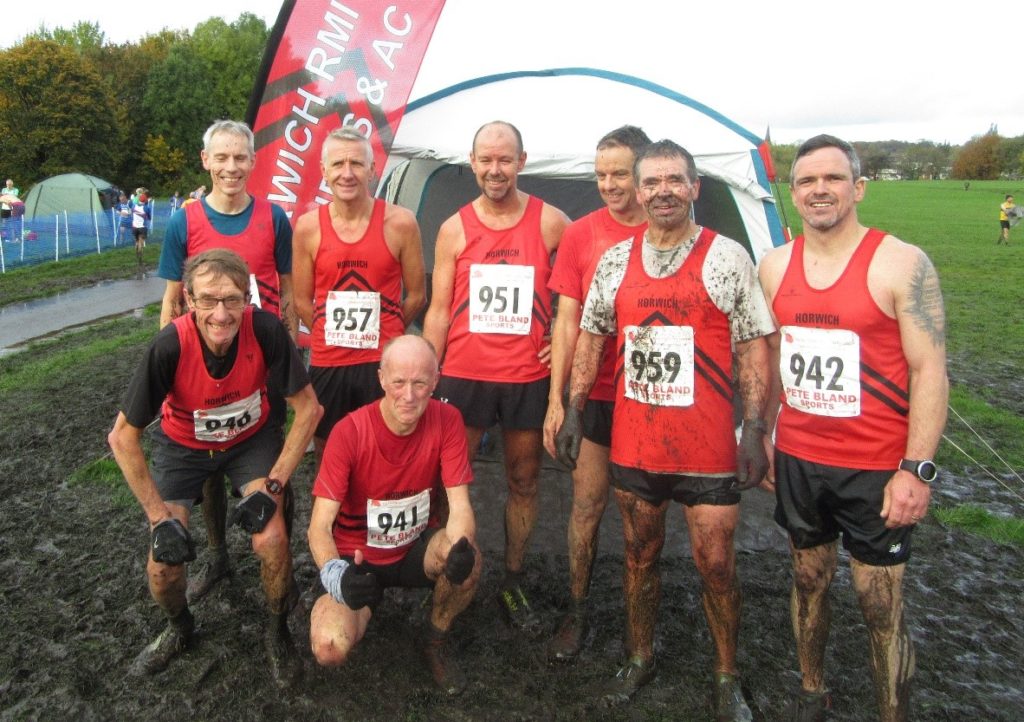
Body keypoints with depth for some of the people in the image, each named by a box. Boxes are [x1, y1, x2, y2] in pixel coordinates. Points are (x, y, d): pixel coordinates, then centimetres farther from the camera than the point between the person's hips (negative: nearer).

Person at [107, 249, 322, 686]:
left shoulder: (265, 329, -30)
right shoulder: (170, 346, -31)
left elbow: (308, 407, -18)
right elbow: (123, 437, -19)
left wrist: (273, 485, -20)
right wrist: (160, 517, -20)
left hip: (251, 439, 0)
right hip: (184, 445, 0)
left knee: (271, 542, -21)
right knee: (164, 565, -10)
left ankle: (278, 633, 11)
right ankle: (179, 630, 27)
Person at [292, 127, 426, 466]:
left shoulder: (400, 223, -5)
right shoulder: (308, 227, -1)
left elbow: (416, 296, 3)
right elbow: (302, 301, 8)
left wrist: (380, 335, 9)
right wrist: (336, 335, 7)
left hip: (384, 365, -2)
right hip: (326, 365, 2)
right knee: (327, 455, 13)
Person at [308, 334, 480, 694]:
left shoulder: (446, 420, -15)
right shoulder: (349, 432, -21)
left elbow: (460, 507, -17)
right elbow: (320, 525, -22)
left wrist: (460, 547, -40)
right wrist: (334, 573, -43)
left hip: (417, 548, 1)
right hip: (359, 558, -1)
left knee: (466, 558, -32)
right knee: (329, 648, -25)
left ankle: (435, 643, 0)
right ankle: (367, 607, 14)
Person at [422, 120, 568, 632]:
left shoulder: (550, 223, -1)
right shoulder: (454, 229, 3)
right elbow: (438, 310, 3)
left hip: (528, 378, 0)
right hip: (463, 374, 1)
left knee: (523, 483, 12)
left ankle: (513, 584, 29)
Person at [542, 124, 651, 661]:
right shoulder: (580, 234, 0)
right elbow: (567, 321, -1)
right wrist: (556, 398, -5)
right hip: (596, 393, 0)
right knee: (588, 502, 6)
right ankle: (577, 612, 24)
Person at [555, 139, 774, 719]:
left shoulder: (728, 258, -4)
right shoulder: (615, 261, 5)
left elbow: (754, 349, -4)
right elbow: (591, 339, 12)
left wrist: (754, 430, -10)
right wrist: (574, 413, 7)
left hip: (707, 447, -3)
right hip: (633, 444, 3)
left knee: (716, 563, 6)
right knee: (640, 554, 16)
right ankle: (640, 659, 36)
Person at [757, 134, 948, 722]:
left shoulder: (902, 264, -10)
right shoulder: (775, 267, 4)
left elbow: (930, 370, -11)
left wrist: (917, 470, -16)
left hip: (876, 469, -4)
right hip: (797, 460, 5)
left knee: (883, 606, 5)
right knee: (809, 580, 18)